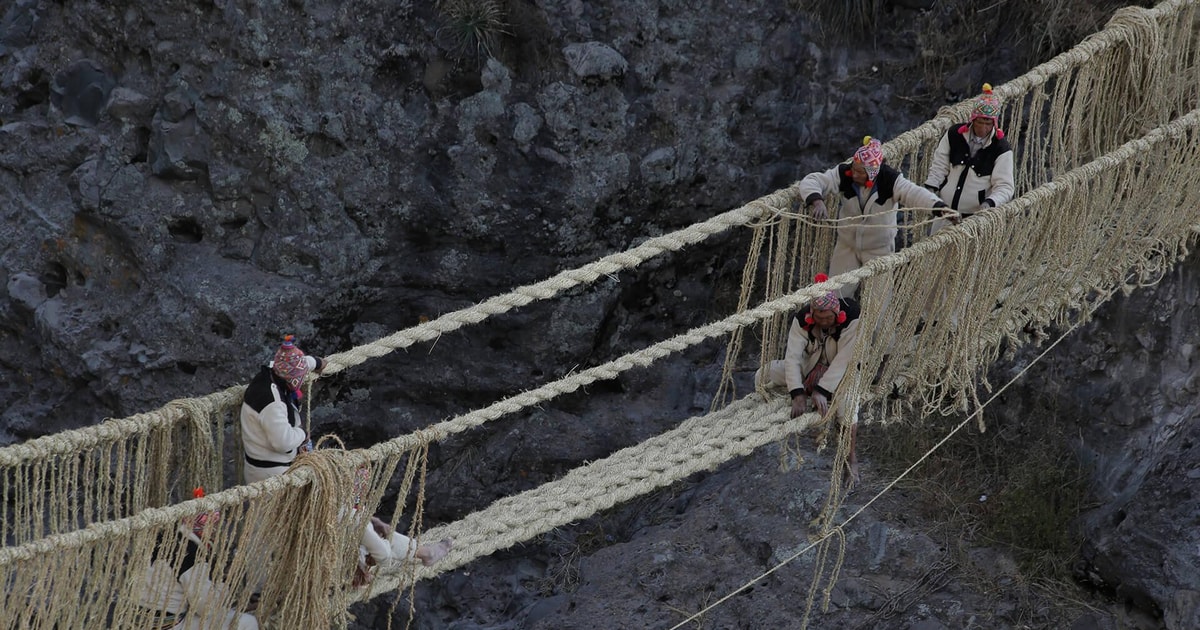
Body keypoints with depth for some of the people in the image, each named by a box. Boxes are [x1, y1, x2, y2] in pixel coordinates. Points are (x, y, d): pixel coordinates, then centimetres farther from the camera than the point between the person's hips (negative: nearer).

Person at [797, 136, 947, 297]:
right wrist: (816, 200, -45)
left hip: (880, 249, -2)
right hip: (847, 245, 2)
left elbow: (916, 193, -39)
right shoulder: (844, 174, -20)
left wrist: (939, 207, -59)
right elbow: (811, 181, -22)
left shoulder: (891, 181, -26)